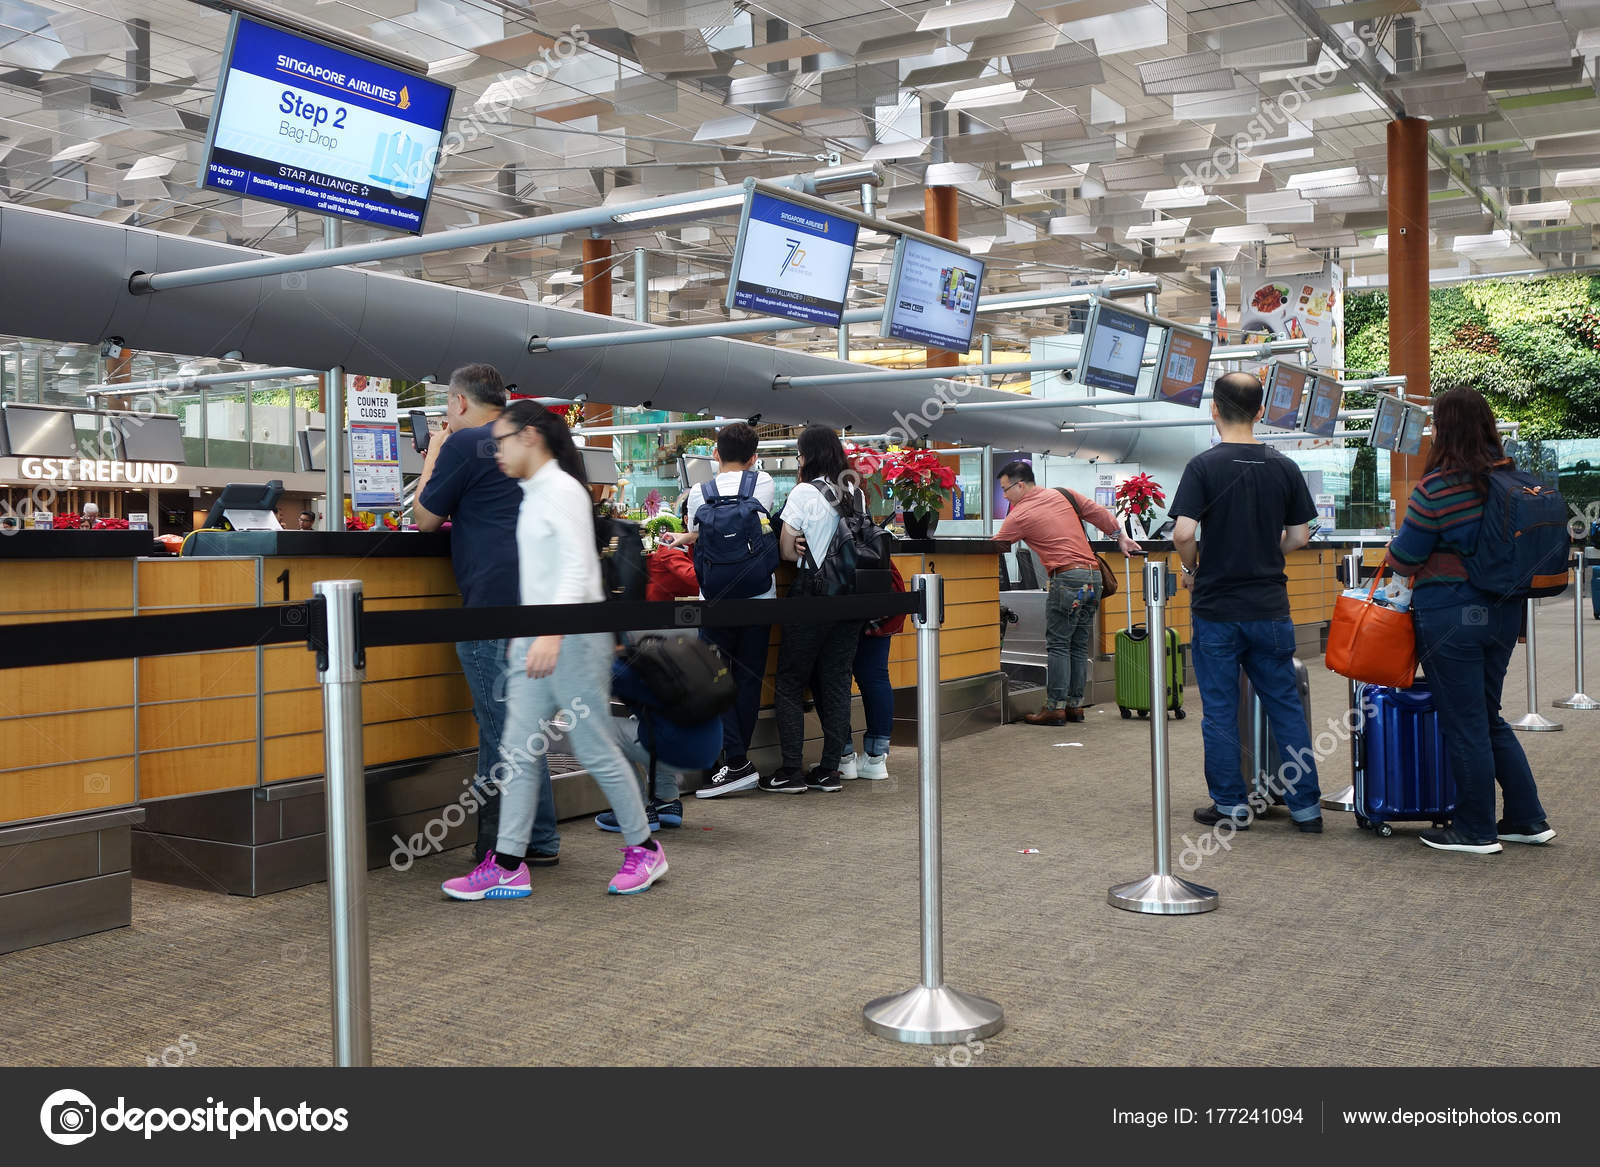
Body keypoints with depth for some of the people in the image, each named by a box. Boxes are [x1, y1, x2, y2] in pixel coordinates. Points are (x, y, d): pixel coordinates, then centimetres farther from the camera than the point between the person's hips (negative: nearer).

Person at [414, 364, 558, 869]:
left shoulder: (465, 444, -5)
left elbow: (426, 519, 3)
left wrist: (433, 456, 14)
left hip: (494, 604, -8)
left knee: (502, 731, -4)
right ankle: (540, 841, 21)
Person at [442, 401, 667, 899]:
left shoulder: (563, 490, -12)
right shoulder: (532, 496, 15)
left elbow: (578, 568, -21)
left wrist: (552, 633, -31)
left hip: (574, 637, -9)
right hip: (536, 639, 9)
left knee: (596, 749, -1)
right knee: (519, 749, 4)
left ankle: (644, 849, 15)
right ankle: (508, 865, 6)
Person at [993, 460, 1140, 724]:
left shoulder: (1019, 516, -3)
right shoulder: (1064, 495, 15)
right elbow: (1099, 513, 21)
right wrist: (1121, 538, 31)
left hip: (1067, 577, -7)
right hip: (1094, 575, 7)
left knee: (1057, 645, -3)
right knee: (1079, 646, 11)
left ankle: (1055, 707, -5)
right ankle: (1075, 704, 13)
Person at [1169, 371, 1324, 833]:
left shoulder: (1204, 466, -10)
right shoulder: (1284, 467, 2)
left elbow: (1183, 532, -19)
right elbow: (1300, 536, 5)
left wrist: (1192, 570, 0)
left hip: (1216, 607, -3)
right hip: (1270, 606, 3)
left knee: (1220, 710, 7)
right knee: (1285, 704, 11)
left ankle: (1231, 806, 13)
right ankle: (1306, 806, 15)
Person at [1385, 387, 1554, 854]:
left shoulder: (1437, 487, -17)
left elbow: (1404, 558, -10)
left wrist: (1395, 558, 12)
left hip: (1451, 614, -7)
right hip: (1503, 611, 7)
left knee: (1464, 724, 3)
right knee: (1489, 717, 19)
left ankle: (1477, 831, 13)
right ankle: (1527, 819, 24)